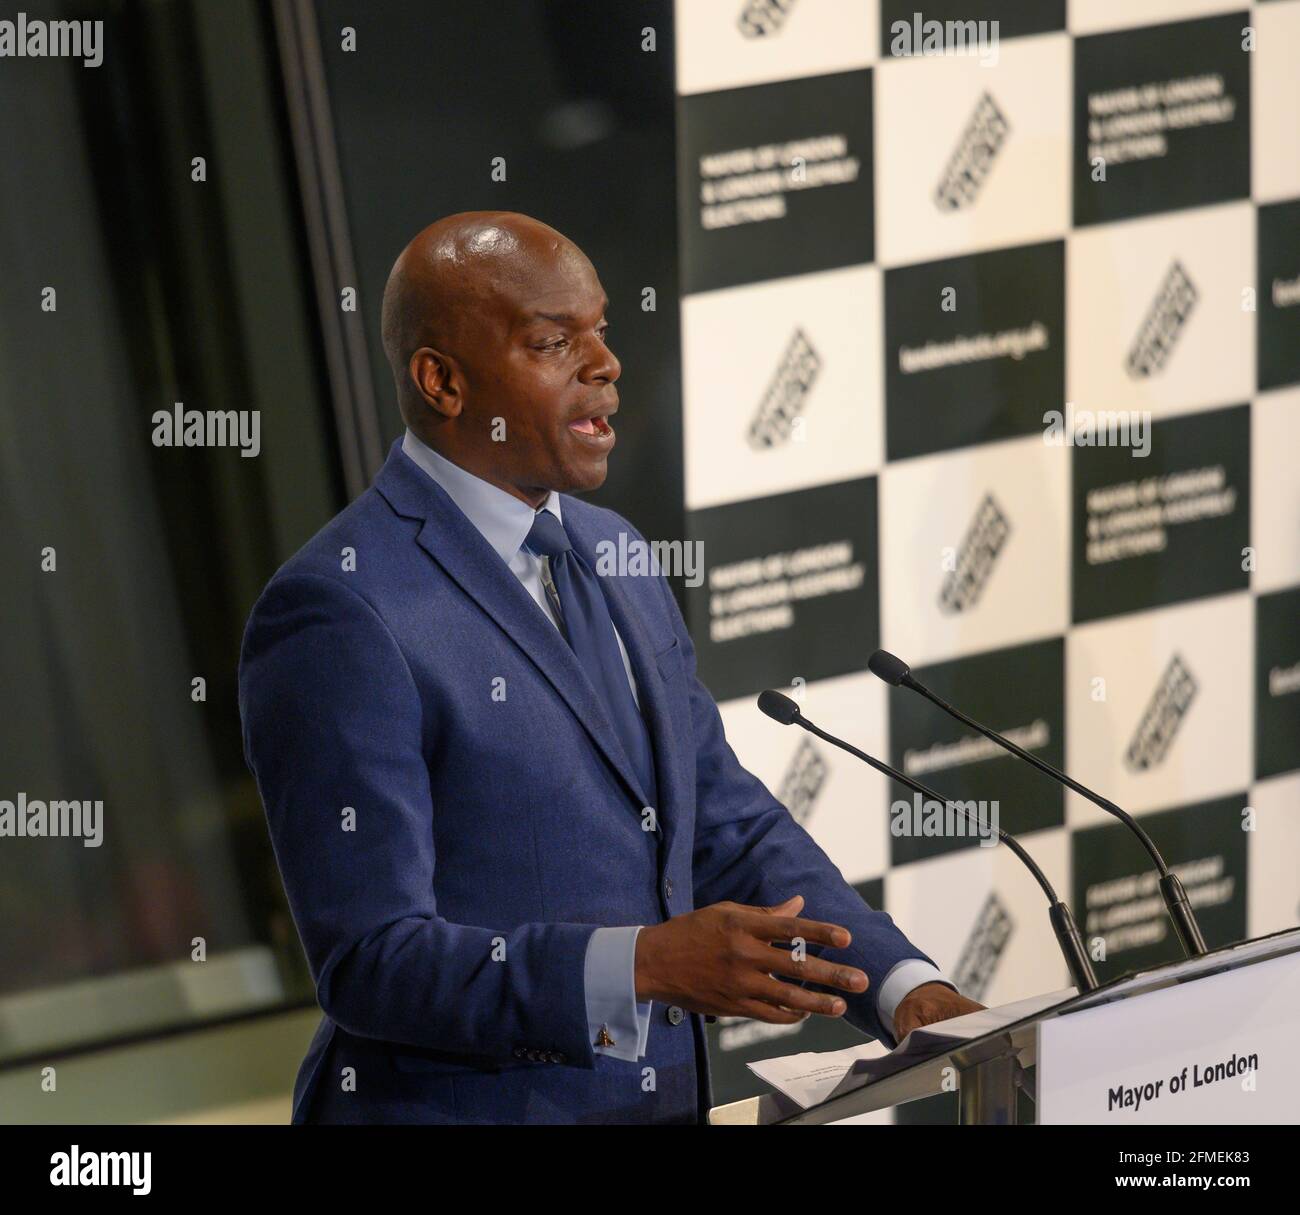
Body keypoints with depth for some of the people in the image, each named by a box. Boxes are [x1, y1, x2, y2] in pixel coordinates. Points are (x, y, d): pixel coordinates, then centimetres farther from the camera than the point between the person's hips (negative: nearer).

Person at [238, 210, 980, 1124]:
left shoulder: (613, 555, 12)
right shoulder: (336, 614, -11)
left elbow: (730, 831, 15)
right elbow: (372, 960, -16)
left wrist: (906, 989, 1)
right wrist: (645, 965, -26)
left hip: (668, 1100, 6)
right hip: (460, 1105, -6)